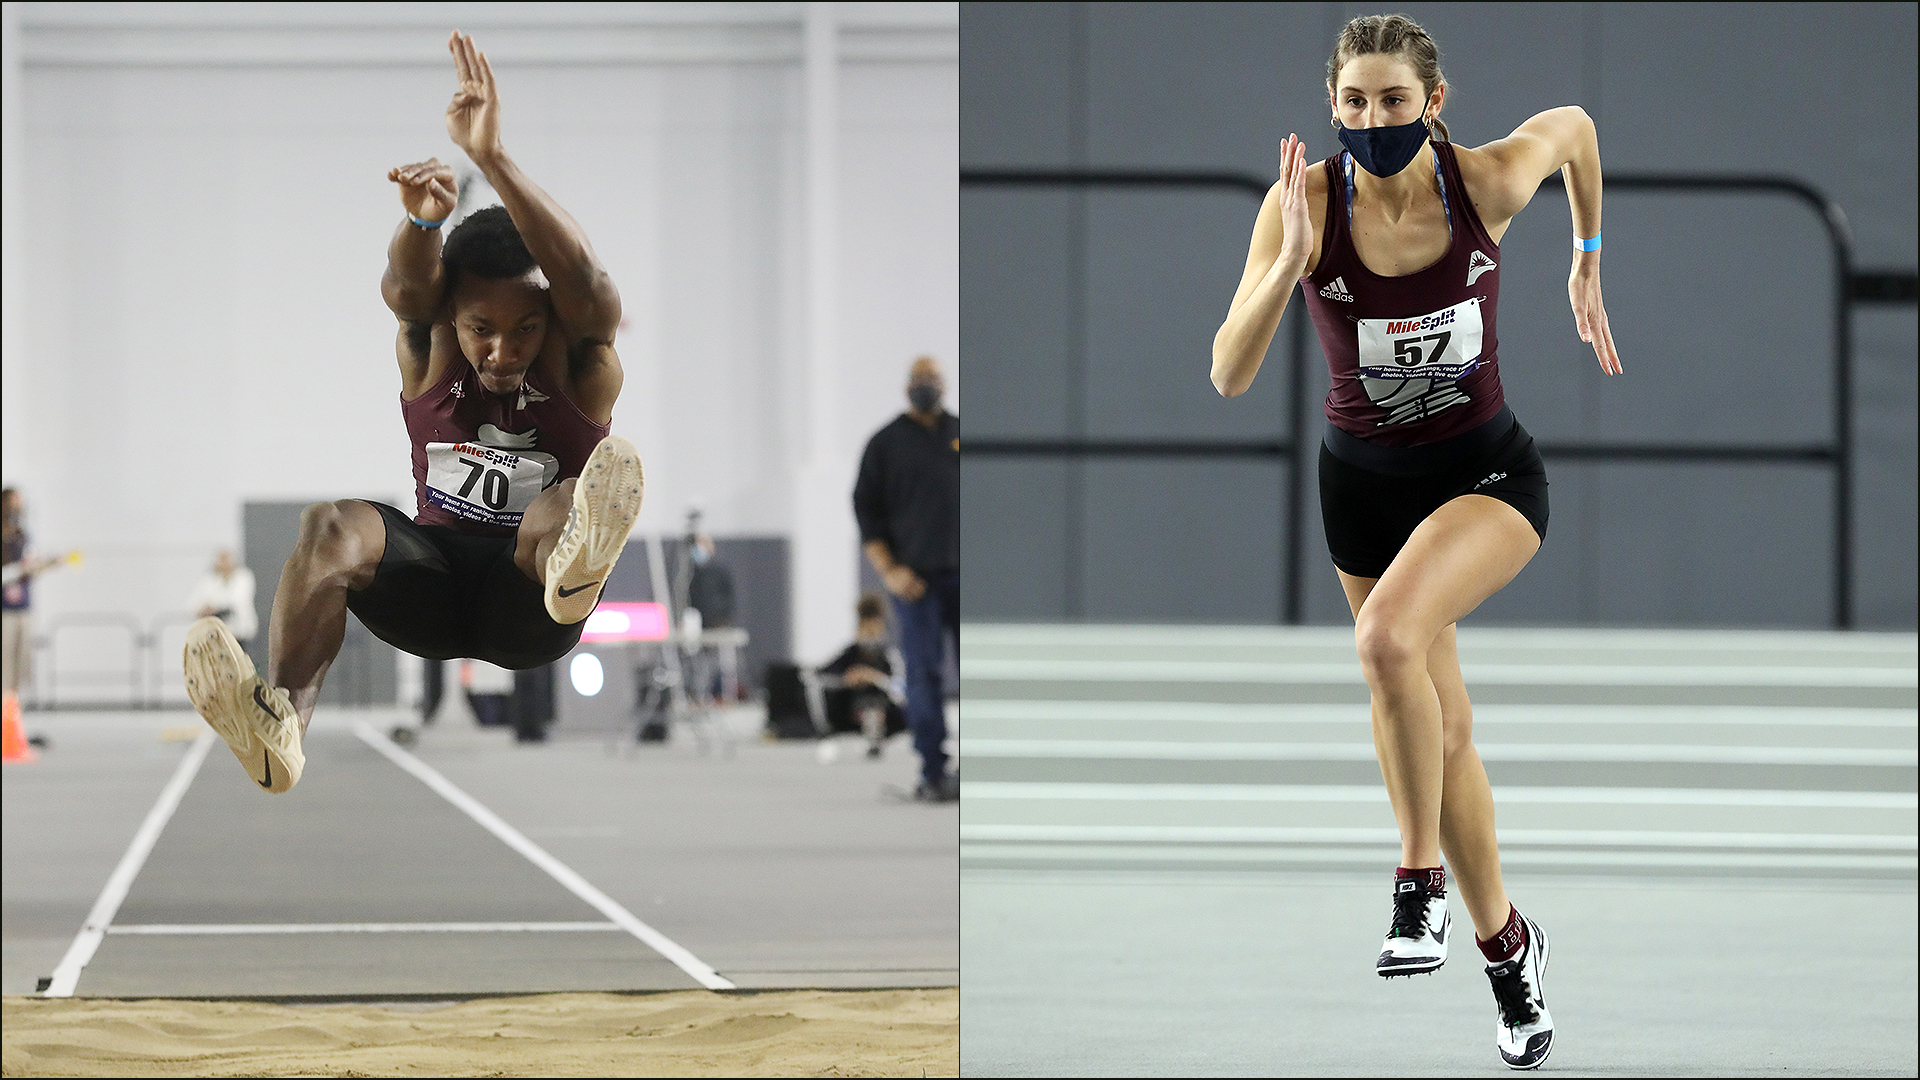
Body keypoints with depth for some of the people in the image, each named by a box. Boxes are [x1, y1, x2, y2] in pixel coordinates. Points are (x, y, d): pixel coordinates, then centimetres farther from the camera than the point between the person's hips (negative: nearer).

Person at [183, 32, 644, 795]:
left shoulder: (580, 366, -2)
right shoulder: (430, 354, 6)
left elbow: (585, 284, -22)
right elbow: (406, 289, -18)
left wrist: (493, 159, -36)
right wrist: (423, 220, -44)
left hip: (525, 613, -2)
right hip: (432, 575, 2)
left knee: (566, 503, -33)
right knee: (334, 524, -29)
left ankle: (578, 567, -75)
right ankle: (281, 723, -54)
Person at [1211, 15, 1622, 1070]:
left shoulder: (1488, 180, -18)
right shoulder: (1306, 202, -18)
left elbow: (1575, 125, 6)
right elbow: (1229, 376, -22)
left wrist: (1587, 261, 14)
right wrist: (1291, 263, -35)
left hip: (1487, 474, -2)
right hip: (1363, 479, 3)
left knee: (1390, 635, -31)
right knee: (1442, 725, 12)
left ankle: (1420, 879, -14)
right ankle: (1506, 945, 30)